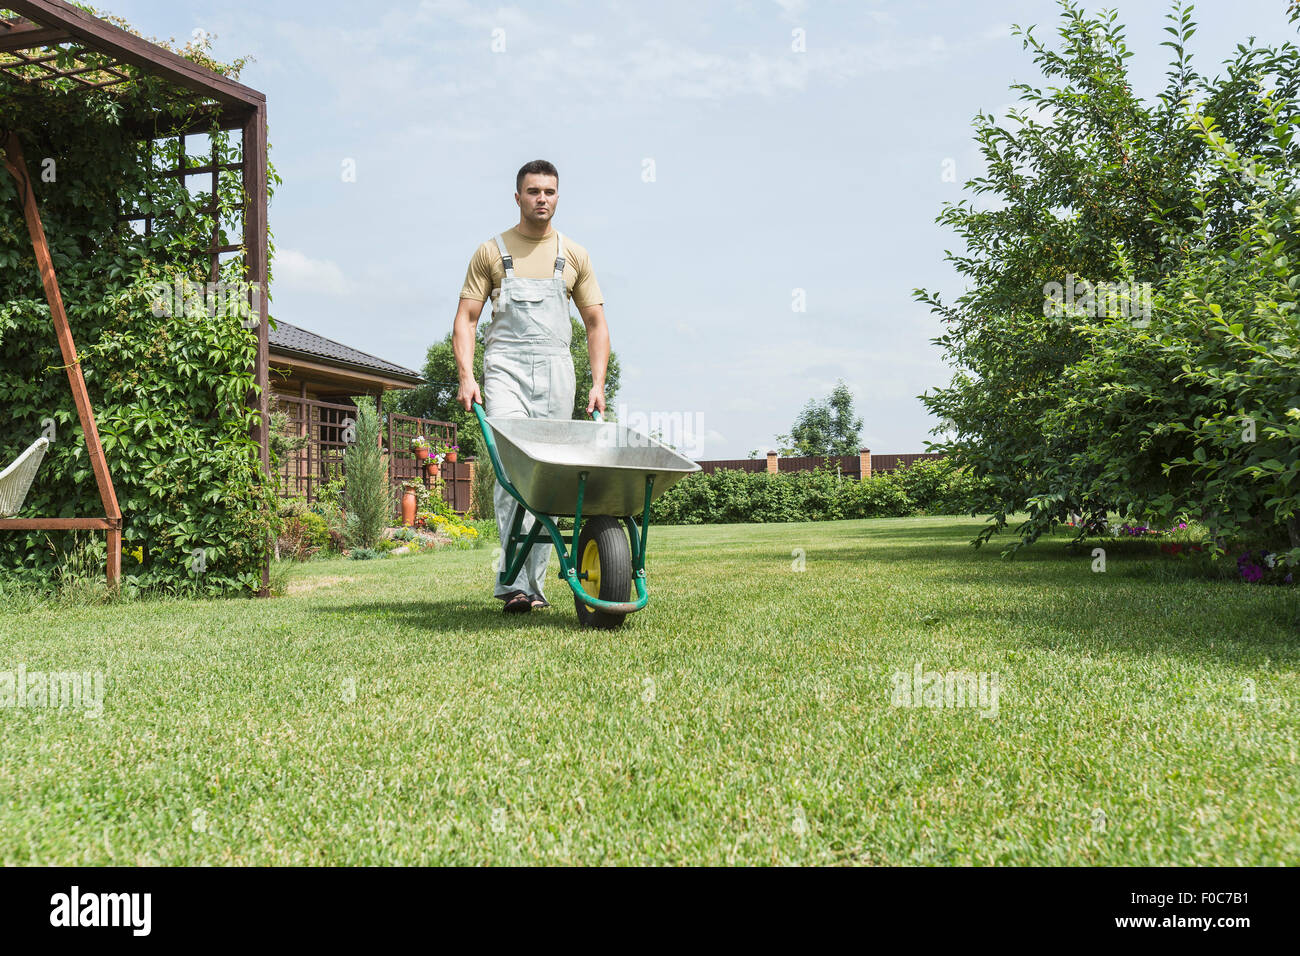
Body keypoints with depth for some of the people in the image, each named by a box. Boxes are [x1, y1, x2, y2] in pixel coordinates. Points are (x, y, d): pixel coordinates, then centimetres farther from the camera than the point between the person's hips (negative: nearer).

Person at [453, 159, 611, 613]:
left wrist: (598, 383, 3)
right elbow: (466, 319, 6)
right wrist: (466, 378, -8)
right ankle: (514, 580, -20)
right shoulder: (491, 252, 9)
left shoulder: (574, 255, 14)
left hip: (556, 370, 2)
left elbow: (596, 323, 15)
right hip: (505, 366, -2)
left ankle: (532, 581, 9)